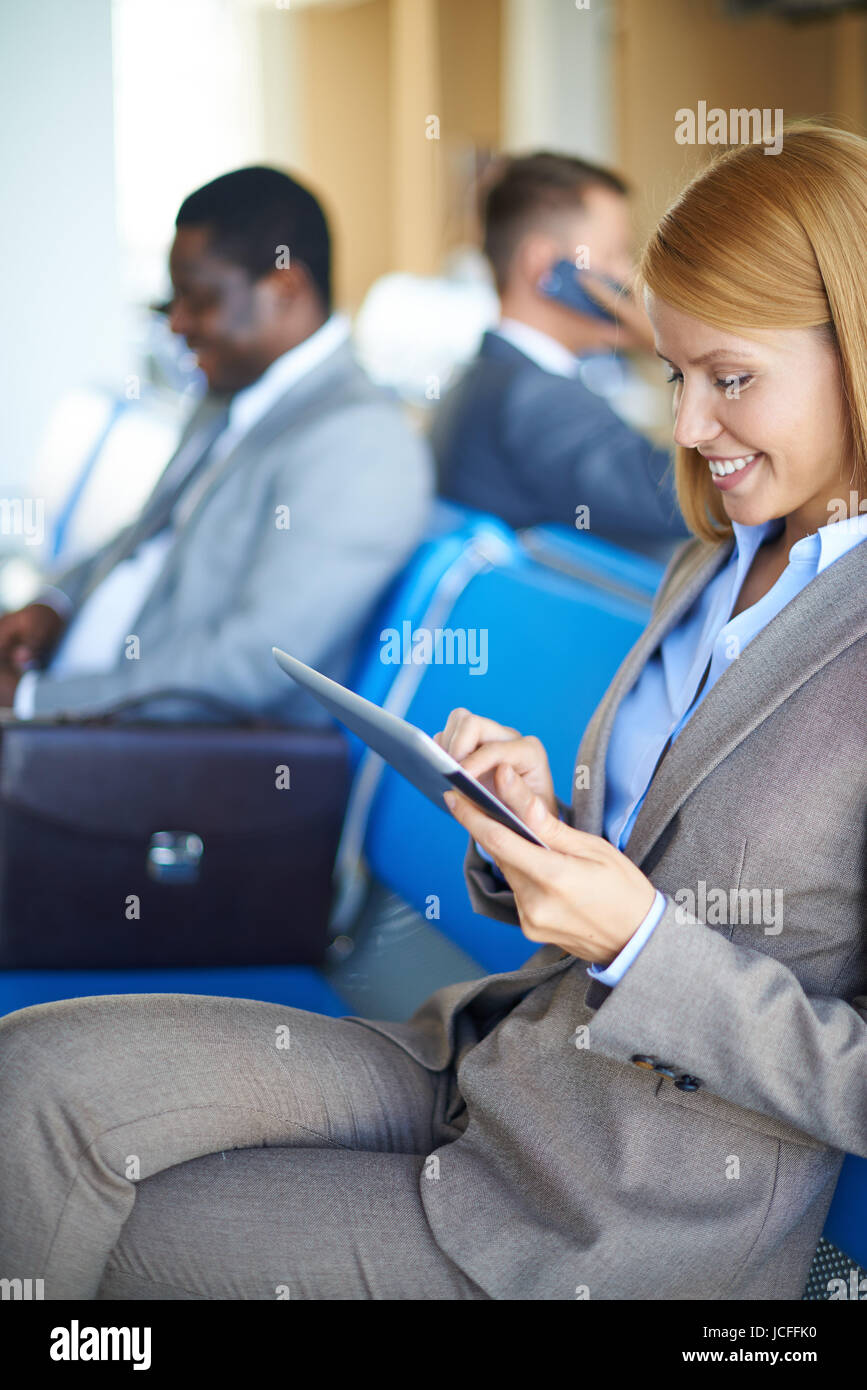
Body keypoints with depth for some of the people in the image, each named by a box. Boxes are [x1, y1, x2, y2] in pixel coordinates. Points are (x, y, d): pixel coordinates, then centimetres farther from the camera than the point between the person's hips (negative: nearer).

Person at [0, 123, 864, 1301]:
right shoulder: (709, 572, 12)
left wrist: (636, 938, -22)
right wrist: (537, 819, -3)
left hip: (633, 1226, -8)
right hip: (485, 1068, 8)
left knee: (99, 1236, -8)